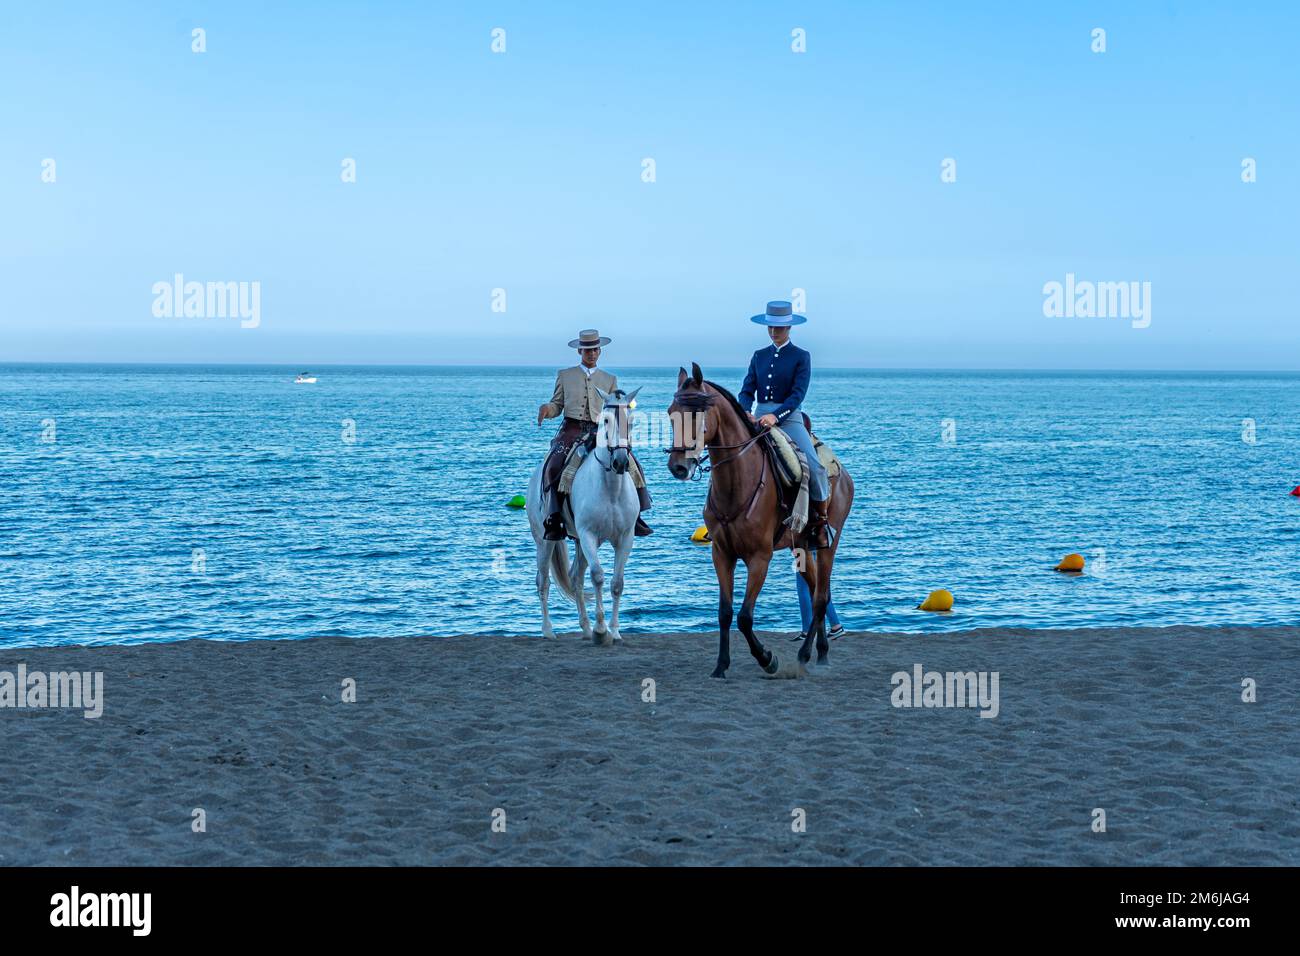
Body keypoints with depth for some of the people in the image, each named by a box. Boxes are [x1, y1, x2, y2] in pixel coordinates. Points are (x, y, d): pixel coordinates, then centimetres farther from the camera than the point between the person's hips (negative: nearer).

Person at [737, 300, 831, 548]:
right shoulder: (759, 356, 14)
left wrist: (776, 416, -24)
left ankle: (820, 521, -5)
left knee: (813, 466, -21)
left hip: (789, 418, -4)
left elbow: (798, 393, -9)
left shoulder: (801, 357, 2)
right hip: (758, 418, 4)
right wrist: (745, 412, -14)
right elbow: (747, 390, 9)